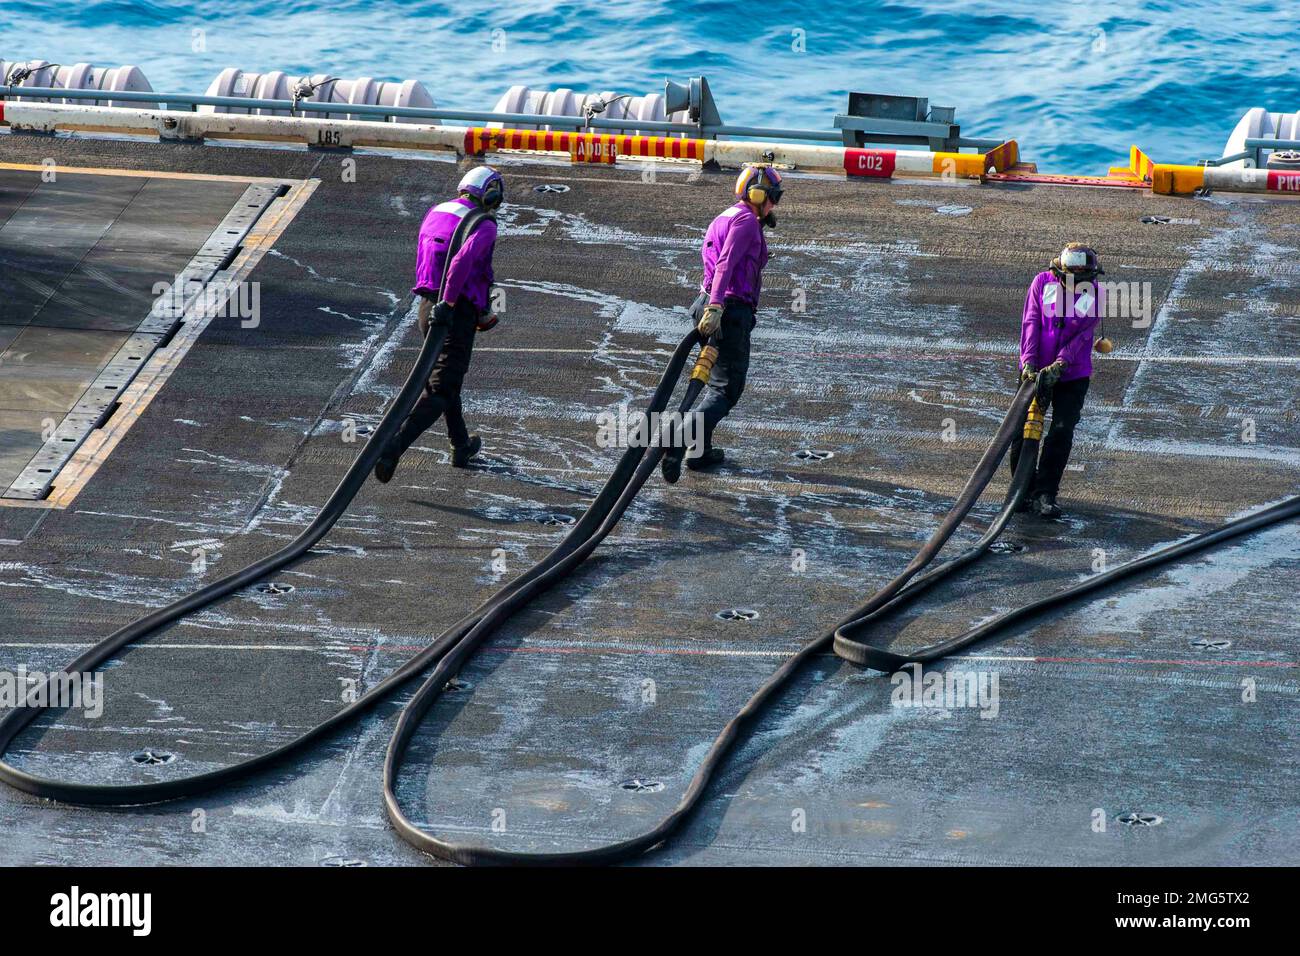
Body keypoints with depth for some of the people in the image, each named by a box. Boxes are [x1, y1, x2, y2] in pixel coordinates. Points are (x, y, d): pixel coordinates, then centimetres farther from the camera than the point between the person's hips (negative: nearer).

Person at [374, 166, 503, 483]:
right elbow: (464, 259, -29)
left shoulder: (434, 213, 11)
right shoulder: (484, 227, -10)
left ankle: (461, 446, 40)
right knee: (440, 391, -4)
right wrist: (447, 303, -27)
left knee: (448, 376, 26)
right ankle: (392, 448, -19)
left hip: (427, 306, 7)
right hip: (458, 314, -7)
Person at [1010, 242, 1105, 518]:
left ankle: (1044, 494, -4)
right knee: (1023, 430, -2)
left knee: (1062, 433, -9)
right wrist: (1028, 361, -18)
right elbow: (1031, 322, -8)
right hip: (1035, 369, 0)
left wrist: (1057, 366, -22)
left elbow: (1082, 337, -11)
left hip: (1073, 374, 0)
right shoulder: (1043, 282, -5)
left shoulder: (1094, 295, -6)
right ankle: (1024, 490, 14)